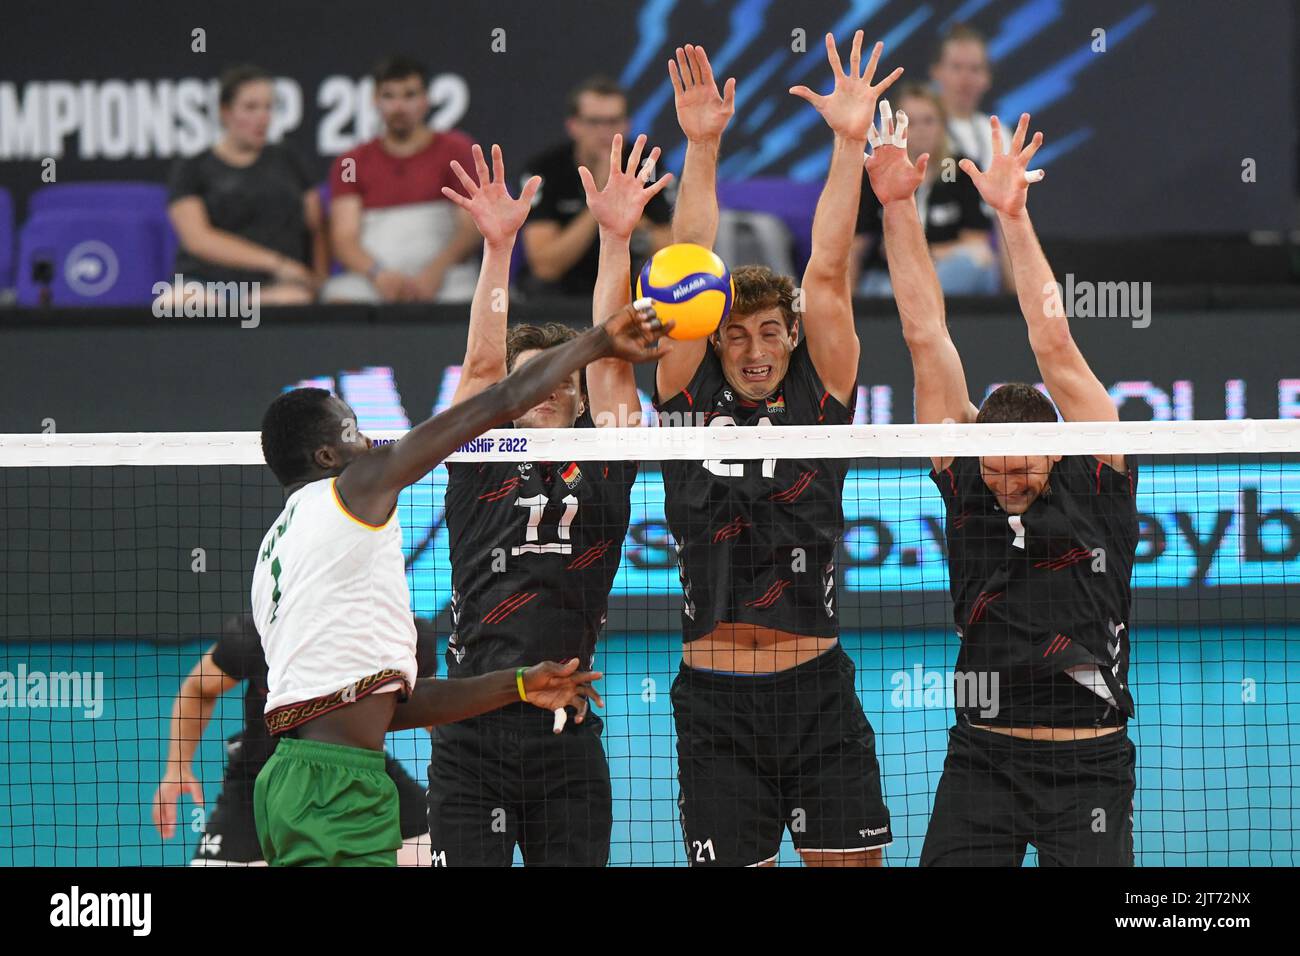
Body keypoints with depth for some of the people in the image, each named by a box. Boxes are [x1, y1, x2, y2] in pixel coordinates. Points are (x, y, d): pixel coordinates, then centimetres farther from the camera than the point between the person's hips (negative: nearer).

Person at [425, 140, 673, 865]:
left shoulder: (601, 473, 10)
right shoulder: (480, 471, 8)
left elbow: (611, 358, 1)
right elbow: (482, 366, -4)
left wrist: (617, 238, -9)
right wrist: (498, 246, -14)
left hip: (567, 736, 1)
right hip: (472, 738, -1)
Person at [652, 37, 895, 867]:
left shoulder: (818, 401, 6)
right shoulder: (691, 402, 5)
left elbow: (828, 276, -3)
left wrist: (850, 143, -10)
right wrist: (702, 149, -11)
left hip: (818, 694, 0)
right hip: (715, 698, 0)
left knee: (851, 860, -2)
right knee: (729, 865, 1)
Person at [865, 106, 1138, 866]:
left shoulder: (1096, 479, -3)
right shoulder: (966, 481, 3)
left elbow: (1055, 346, -11)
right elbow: (927, 339, 1)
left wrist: (1015, 216, -14)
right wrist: (898, 208, -2)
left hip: (1089, 767, -2)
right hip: (983, 760, 2)